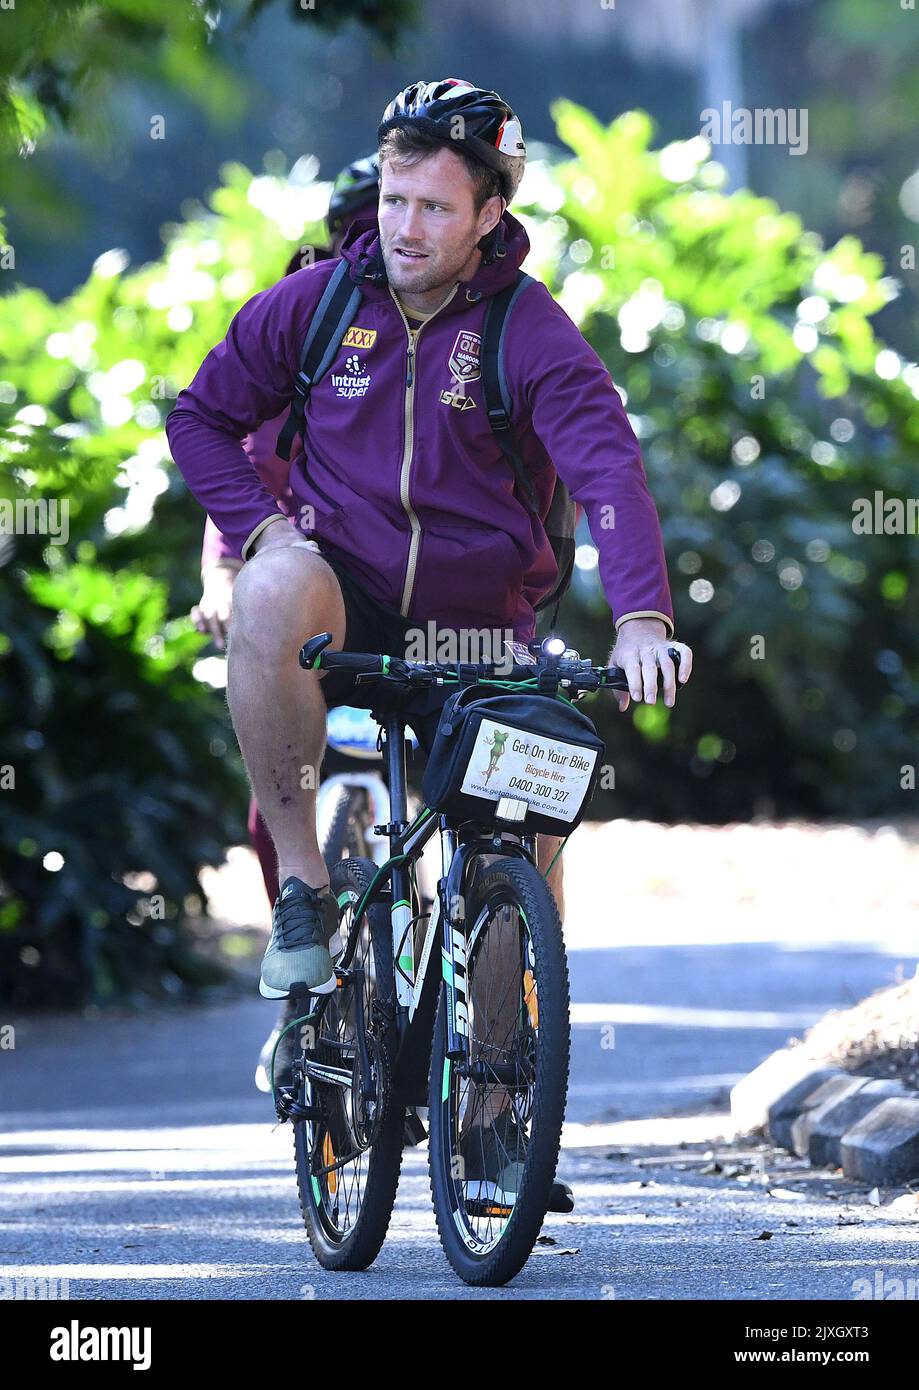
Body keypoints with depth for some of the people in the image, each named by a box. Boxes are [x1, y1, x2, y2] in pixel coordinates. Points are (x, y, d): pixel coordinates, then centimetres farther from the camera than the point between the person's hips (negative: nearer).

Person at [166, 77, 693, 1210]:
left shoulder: (530, 333, -9)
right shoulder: (319, 301, -1)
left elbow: (609, 472, -22)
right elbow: (201, 415, 10)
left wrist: (640, 618, -38)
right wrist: (258, 523, -8)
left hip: (478, 632, 0)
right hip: (347, 604, 0)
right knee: (276, 589, -35)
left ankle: (501, 1099, 11)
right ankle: (303, 888, -24)